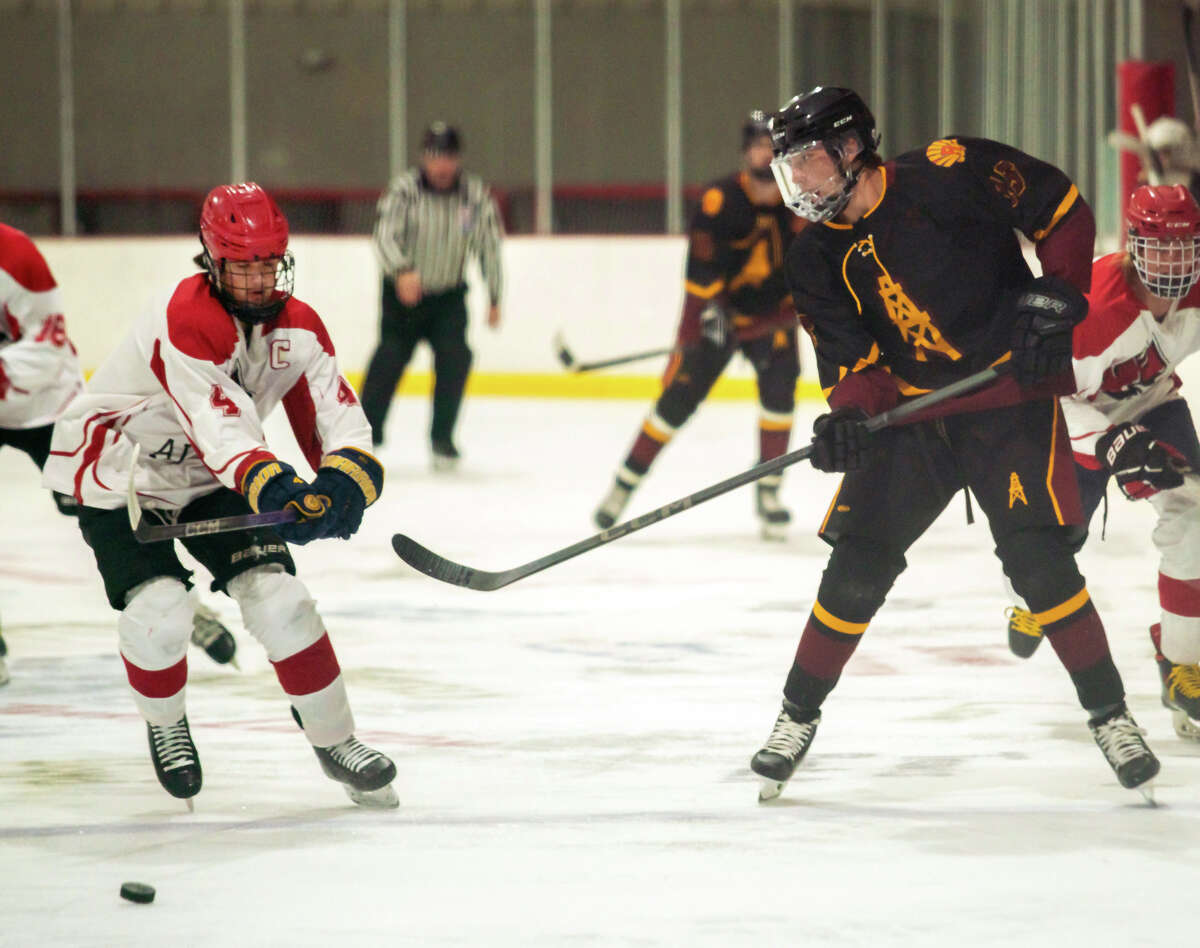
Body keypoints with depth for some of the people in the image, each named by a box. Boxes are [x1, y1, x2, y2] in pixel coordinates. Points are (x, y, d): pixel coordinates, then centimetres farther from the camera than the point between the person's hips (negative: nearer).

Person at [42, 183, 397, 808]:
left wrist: (346, 478, -34)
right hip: (115, 474, -6)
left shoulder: (297, 326, -7)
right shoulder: (182, 320, -31)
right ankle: (164, 724, 9)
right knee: (158, 609, -23)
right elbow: (217, 422, -42)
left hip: (211, 482, 6)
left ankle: (334, 739, 6)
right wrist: (270, 486, -57)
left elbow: (335, 411, -12)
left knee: (278, 597, -10)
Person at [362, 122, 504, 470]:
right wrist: (402, 272, -42)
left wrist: (494, 300, 4)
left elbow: (489, 246, 3)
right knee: (391, 356, -11)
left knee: (455, 357, -14)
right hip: (402, 293, -2)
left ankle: (442, 438, -1)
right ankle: (365, 432, 6)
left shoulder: (476, 195, -5)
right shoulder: (404, 190, -13)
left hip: (448, 296, 2)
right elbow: (385, 236, -24)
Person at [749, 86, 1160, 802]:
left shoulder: (947, 174, -14)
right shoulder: (818, 259, 3)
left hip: (1011, 398, -5)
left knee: (1037, 556, -16)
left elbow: (1062, 207, -7)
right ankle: (799, 715, 13)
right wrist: (849, 414, -21)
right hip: (909, 413, 5)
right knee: (858, 565, -2)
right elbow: (855, 358, 0)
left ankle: (1110, 715, -4)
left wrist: (1057, 298, -15)